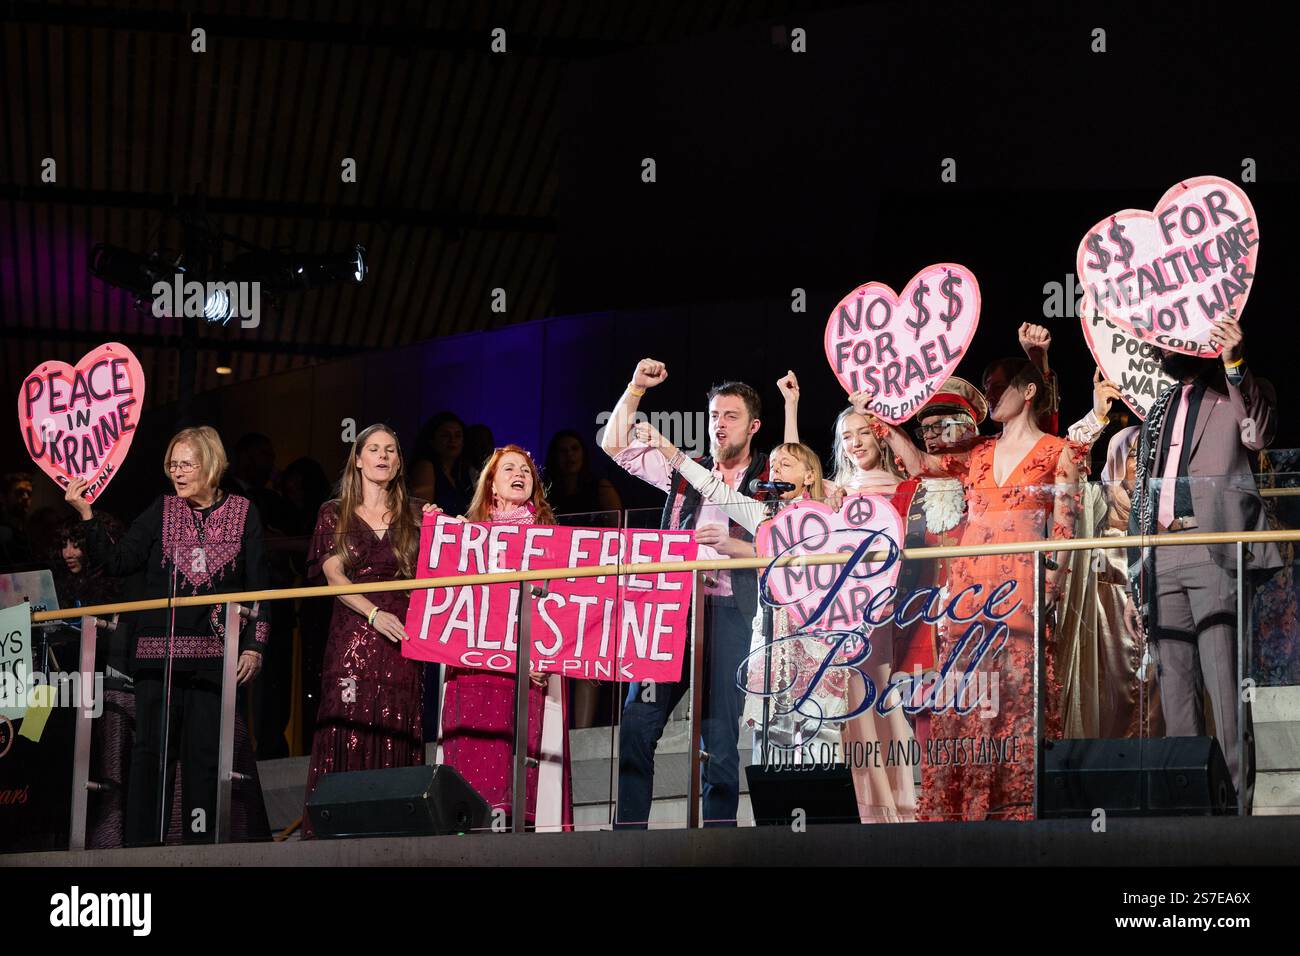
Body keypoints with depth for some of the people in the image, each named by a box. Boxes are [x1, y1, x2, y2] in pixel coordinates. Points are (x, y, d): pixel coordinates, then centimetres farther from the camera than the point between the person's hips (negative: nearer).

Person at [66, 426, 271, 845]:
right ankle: (143, 844, 4)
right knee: (152, 750, 0)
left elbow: (257, 588, 5)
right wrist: (86, 516, -11)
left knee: (206, 751, -1)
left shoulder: (243, 513, 5)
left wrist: (253, 647, -1)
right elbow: (118, 561, 0)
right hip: (158, 650, 1)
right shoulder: (162, 512, 8)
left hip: (216, 653, -1)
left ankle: (201, 843, 5)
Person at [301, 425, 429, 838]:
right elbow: (334, 575, -1)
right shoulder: (335, 515, 11)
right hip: (352, 638, -1)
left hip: (402, 641, 1)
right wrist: (374, 614, -15)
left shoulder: (414, 516, 15)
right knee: (347, 737, -9)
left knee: (397, 741, -5)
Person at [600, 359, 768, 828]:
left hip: (728, 614, -4)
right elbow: (616, 446, 18)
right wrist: (635, 389, 9)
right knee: (638, 722, -4)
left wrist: (730, 545, -19)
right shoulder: (685, 472, 16)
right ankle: (629, 830, -1)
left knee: (720, 737, -4)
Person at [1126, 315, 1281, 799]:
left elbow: (1258, 433, -15)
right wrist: (1136, 583, 18)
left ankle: (1237, 795, -19)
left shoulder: (1237, 395, 9)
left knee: (1222, 680, -15)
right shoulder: (1159, 411, 26)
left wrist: (1234, 363, -28)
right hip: (1161, 557, 6)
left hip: (1214, 551, -6)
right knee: (1174, 686, 2)